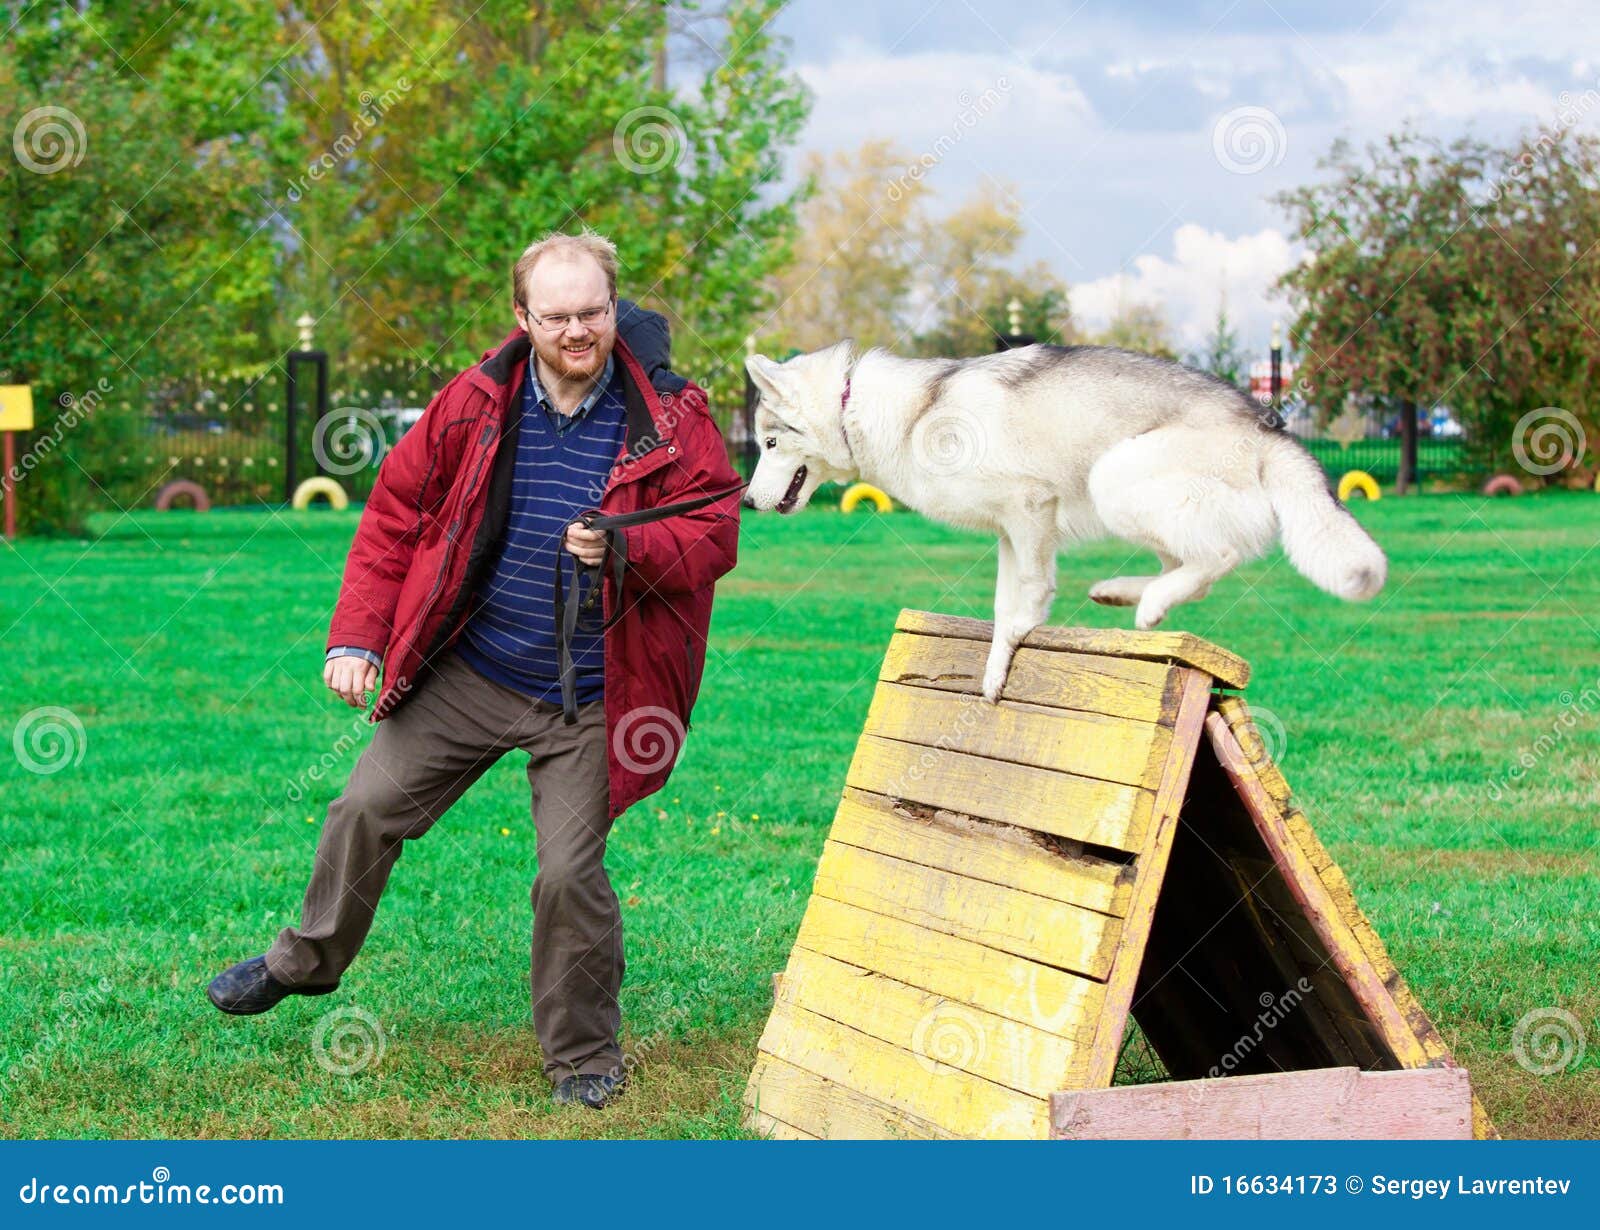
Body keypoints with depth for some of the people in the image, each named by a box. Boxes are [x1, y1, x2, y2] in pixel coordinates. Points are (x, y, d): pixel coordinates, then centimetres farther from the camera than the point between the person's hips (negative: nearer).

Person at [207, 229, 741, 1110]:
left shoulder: (669, 419, -10)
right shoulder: (475, 405, -4)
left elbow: (714, 534, -9)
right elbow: (397, 511, 4)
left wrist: (626, 547, -29)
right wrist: (356, 636, -1)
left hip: (589, 699, -3)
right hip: (468, 672, 3)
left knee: (569, 873, -4)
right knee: (367, 807, 8)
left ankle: (583, 1057, 18)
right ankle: (307, 961, 35)